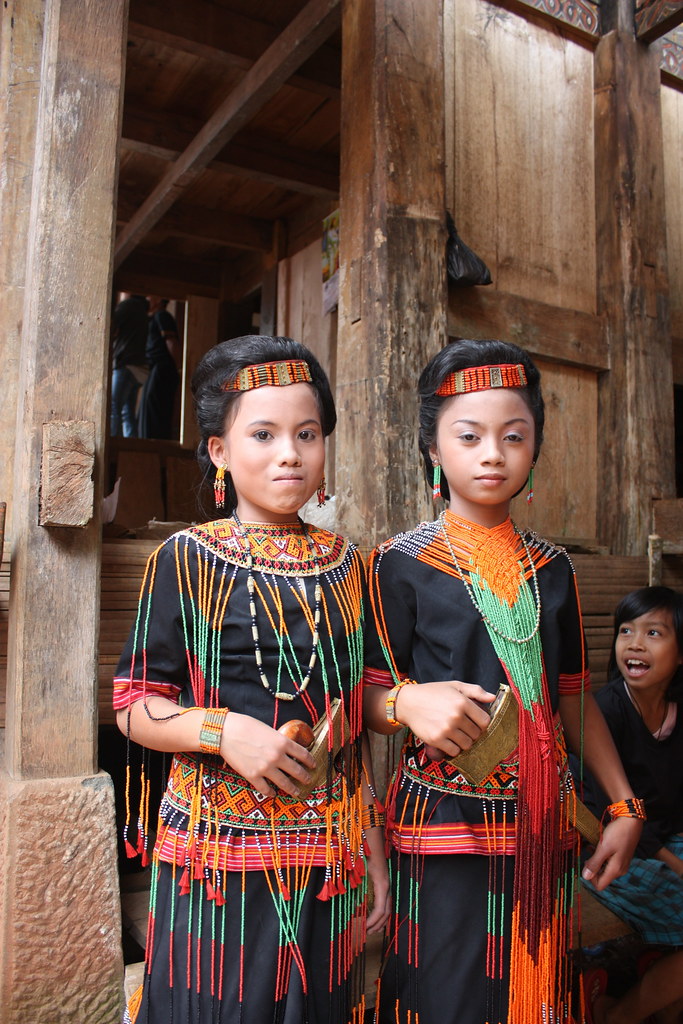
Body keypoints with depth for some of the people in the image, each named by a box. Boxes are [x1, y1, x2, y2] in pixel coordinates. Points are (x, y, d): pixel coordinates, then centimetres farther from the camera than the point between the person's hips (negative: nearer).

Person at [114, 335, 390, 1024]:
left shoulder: (344, 563, 4)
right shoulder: (187, 558, -7)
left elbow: (352, 719, 10)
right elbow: (133, 707, -5)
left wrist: (373, 849, 10)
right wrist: (225, 730, -23)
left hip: (327, 862, 4)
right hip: (217, 857, -3)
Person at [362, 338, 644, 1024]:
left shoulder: (550, 567, 7)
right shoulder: (401, 562, -8)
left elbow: (572, 696, 12)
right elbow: (370, 697, -7)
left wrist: (624, 805, 9)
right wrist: (410, 701, -29)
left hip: (542, 829, 5)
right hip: (443, 823, -4)